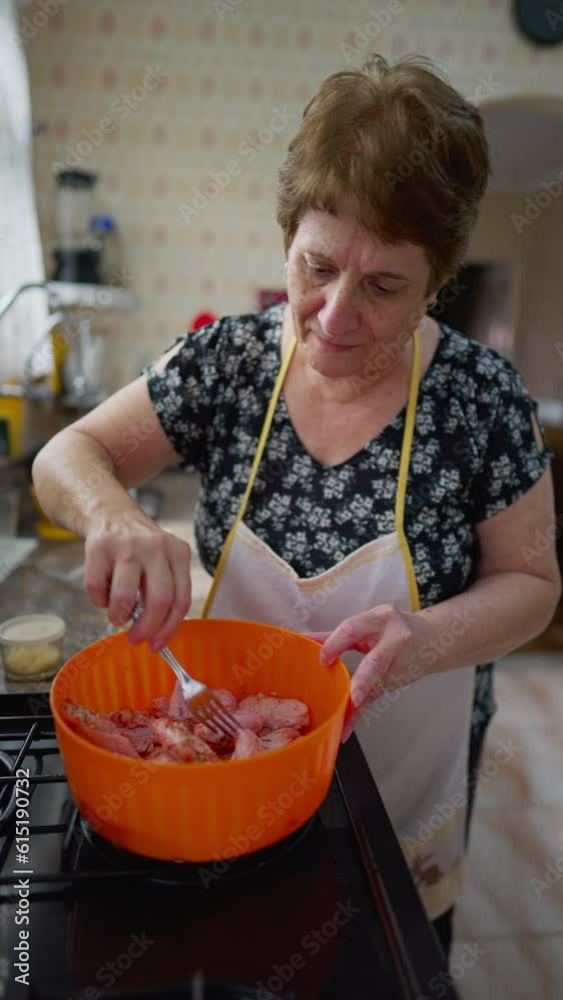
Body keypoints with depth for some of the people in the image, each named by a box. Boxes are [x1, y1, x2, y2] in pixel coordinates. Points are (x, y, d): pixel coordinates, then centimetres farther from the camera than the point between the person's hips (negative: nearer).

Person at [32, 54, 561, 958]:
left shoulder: (483, 396, -19)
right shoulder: (226, 359, -14)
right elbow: (65, 457, -10)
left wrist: (431, 637, -31)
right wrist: (113, 514, -34)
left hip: (403, 773, -1)